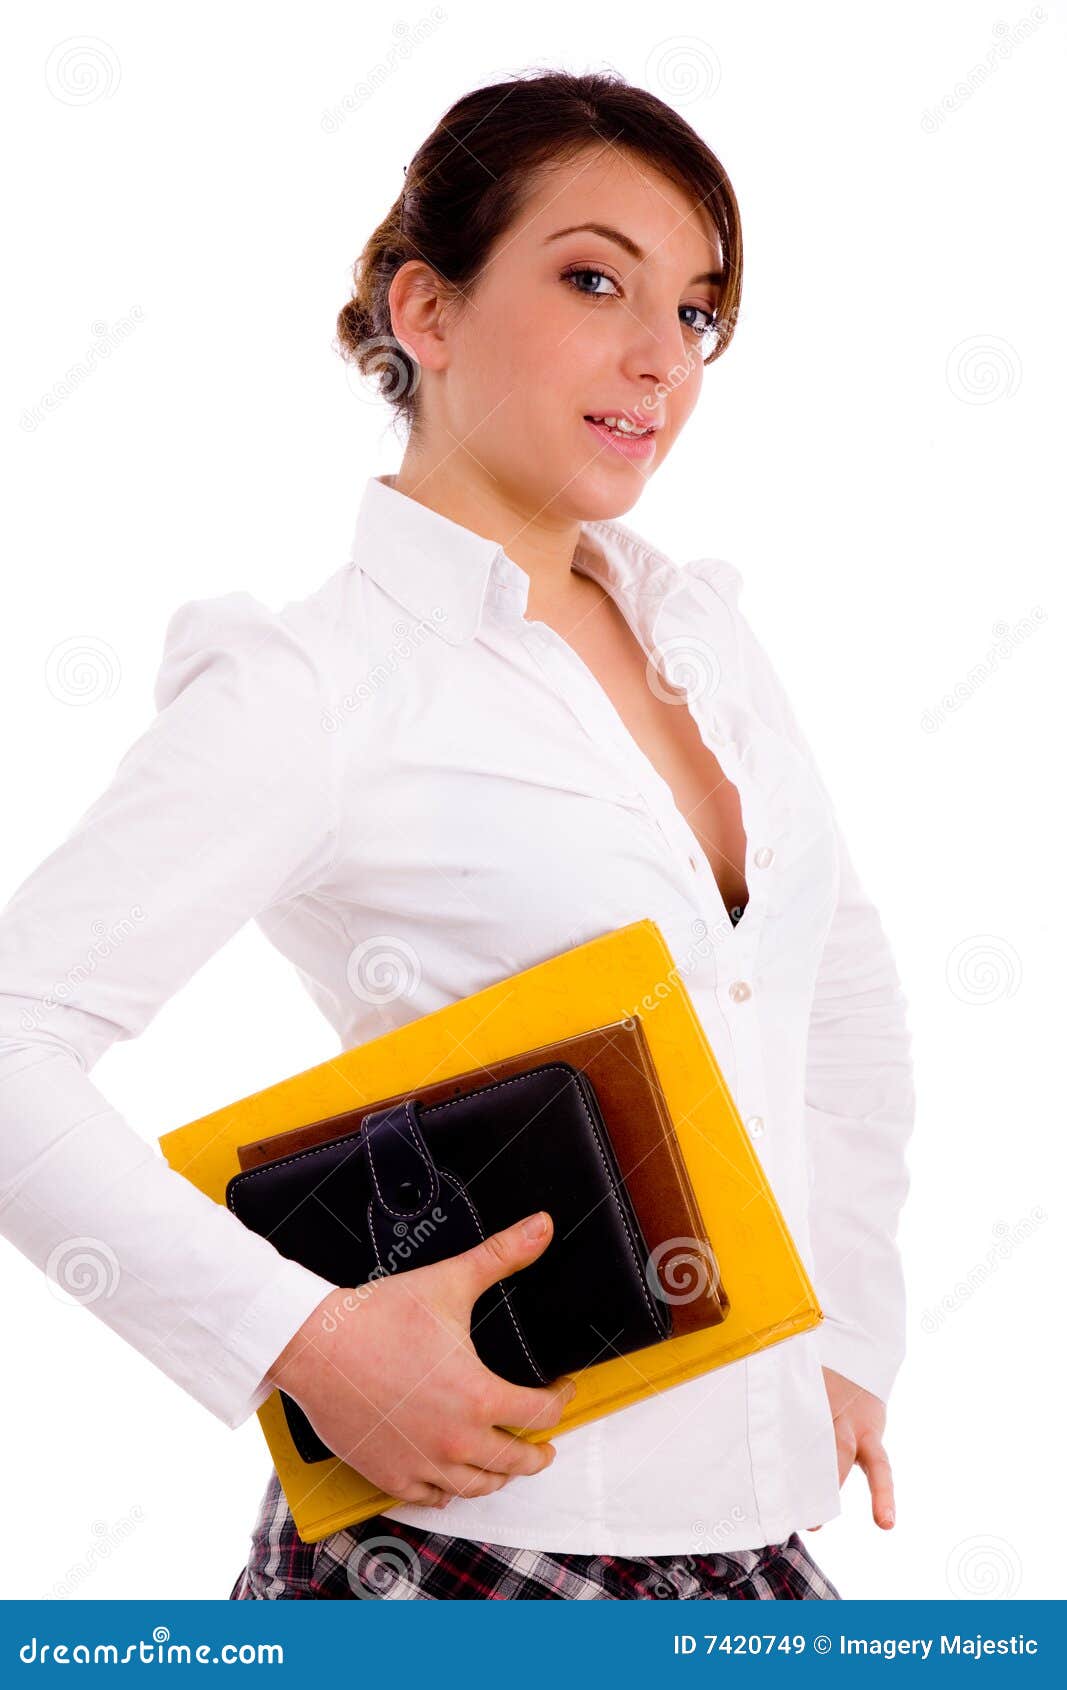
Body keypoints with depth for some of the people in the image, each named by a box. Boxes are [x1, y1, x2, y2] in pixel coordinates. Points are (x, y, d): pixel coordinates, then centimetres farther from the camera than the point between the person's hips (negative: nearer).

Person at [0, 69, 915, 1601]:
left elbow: (848, 981, 21)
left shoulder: (702, 626, 9)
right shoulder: (316, 685, -11)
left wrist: (853, 1335, 14)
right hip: (462, 1541, -6)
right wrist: (306, 1344, -23)